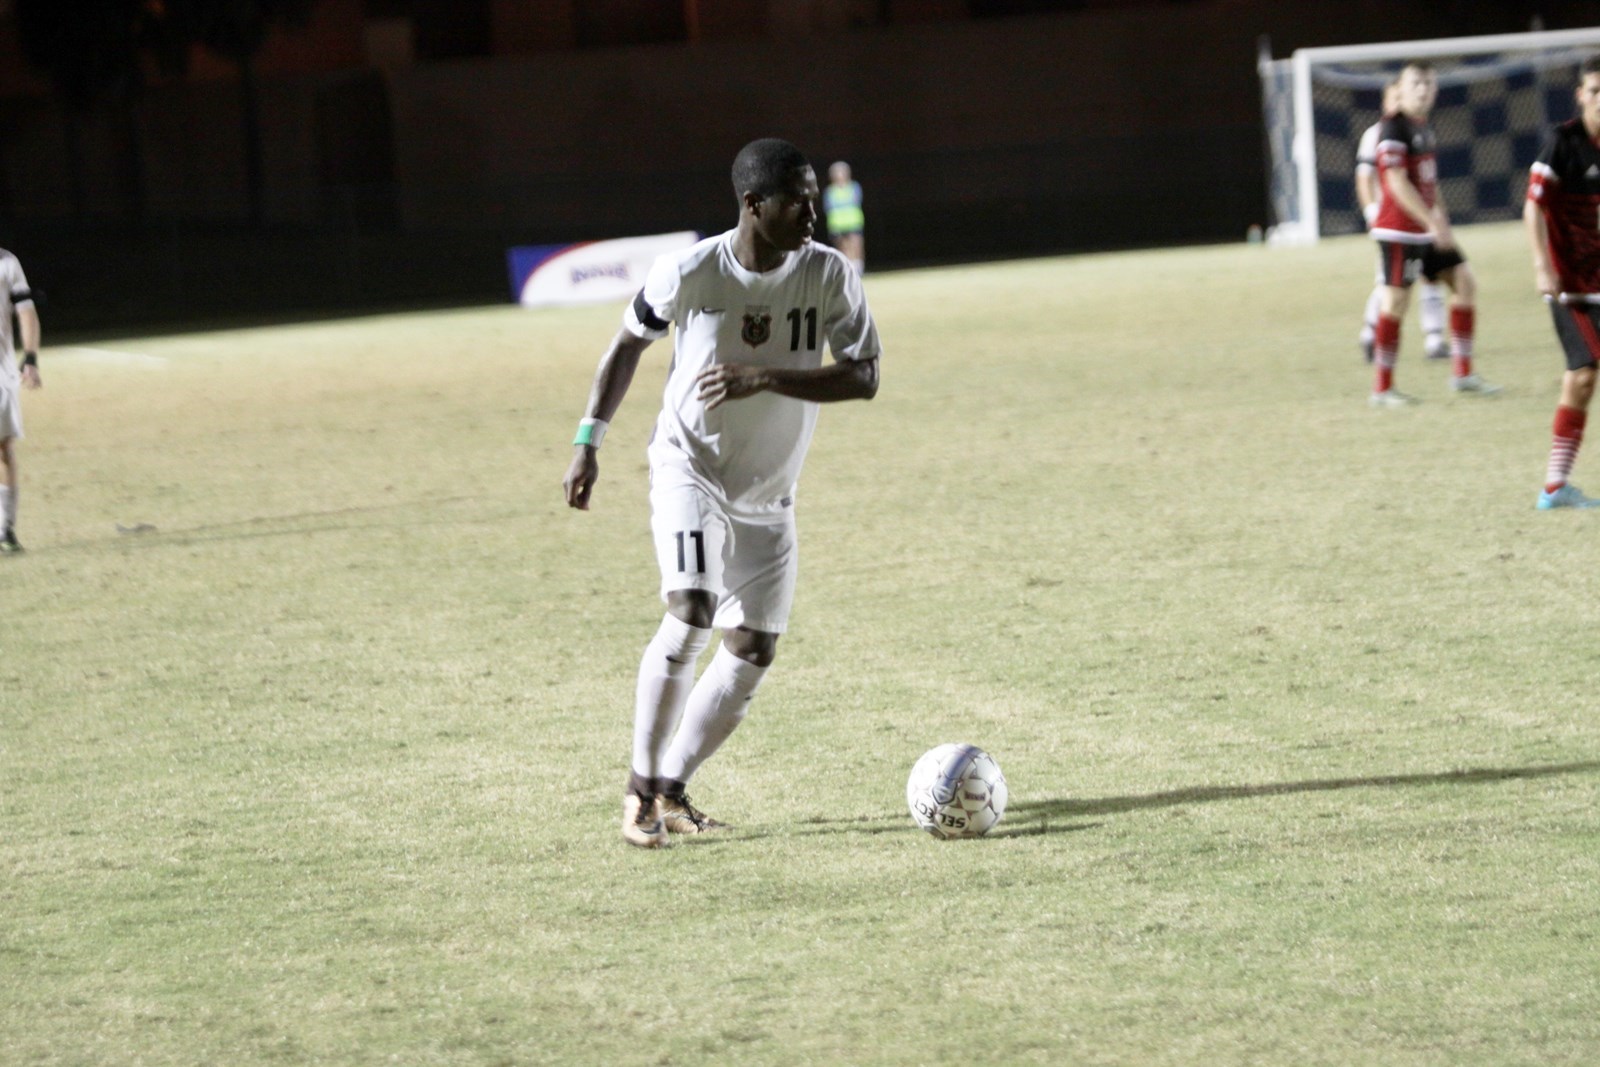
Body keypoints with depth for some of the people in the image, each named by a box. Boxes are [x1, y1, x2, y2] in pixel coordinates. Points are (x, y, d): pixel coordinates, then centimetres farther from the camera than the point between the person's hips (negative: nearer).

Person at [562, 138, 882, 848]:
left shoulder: (829, 275, -12)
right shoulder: (688, 273, -15)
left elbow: (863, 378, -16)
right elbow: (629, 343, 3)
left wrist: (764, 377, -28)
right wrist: (589, 440, 0)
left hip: (768, 495, 4)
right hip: (688, 465, -4)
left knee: (752, 649, 0)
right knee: (690, 615, -23)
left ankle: (672, 788, 15)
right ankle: (640, 789, -12)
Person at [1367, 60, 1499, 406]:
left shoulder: (1423, 126, 13)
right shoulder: (1394, 128, -14)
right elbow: (1397, 183, -21)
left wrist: (1440, 218, 19)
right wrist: (1432, 223, -23)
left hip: (1428, 228, 9)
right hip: (1399, 231, -9)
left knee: (1464, 284, 7)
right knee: (1396, 301, -7)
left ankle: (1462, 374, 13)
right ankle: (1382, 388, 0)